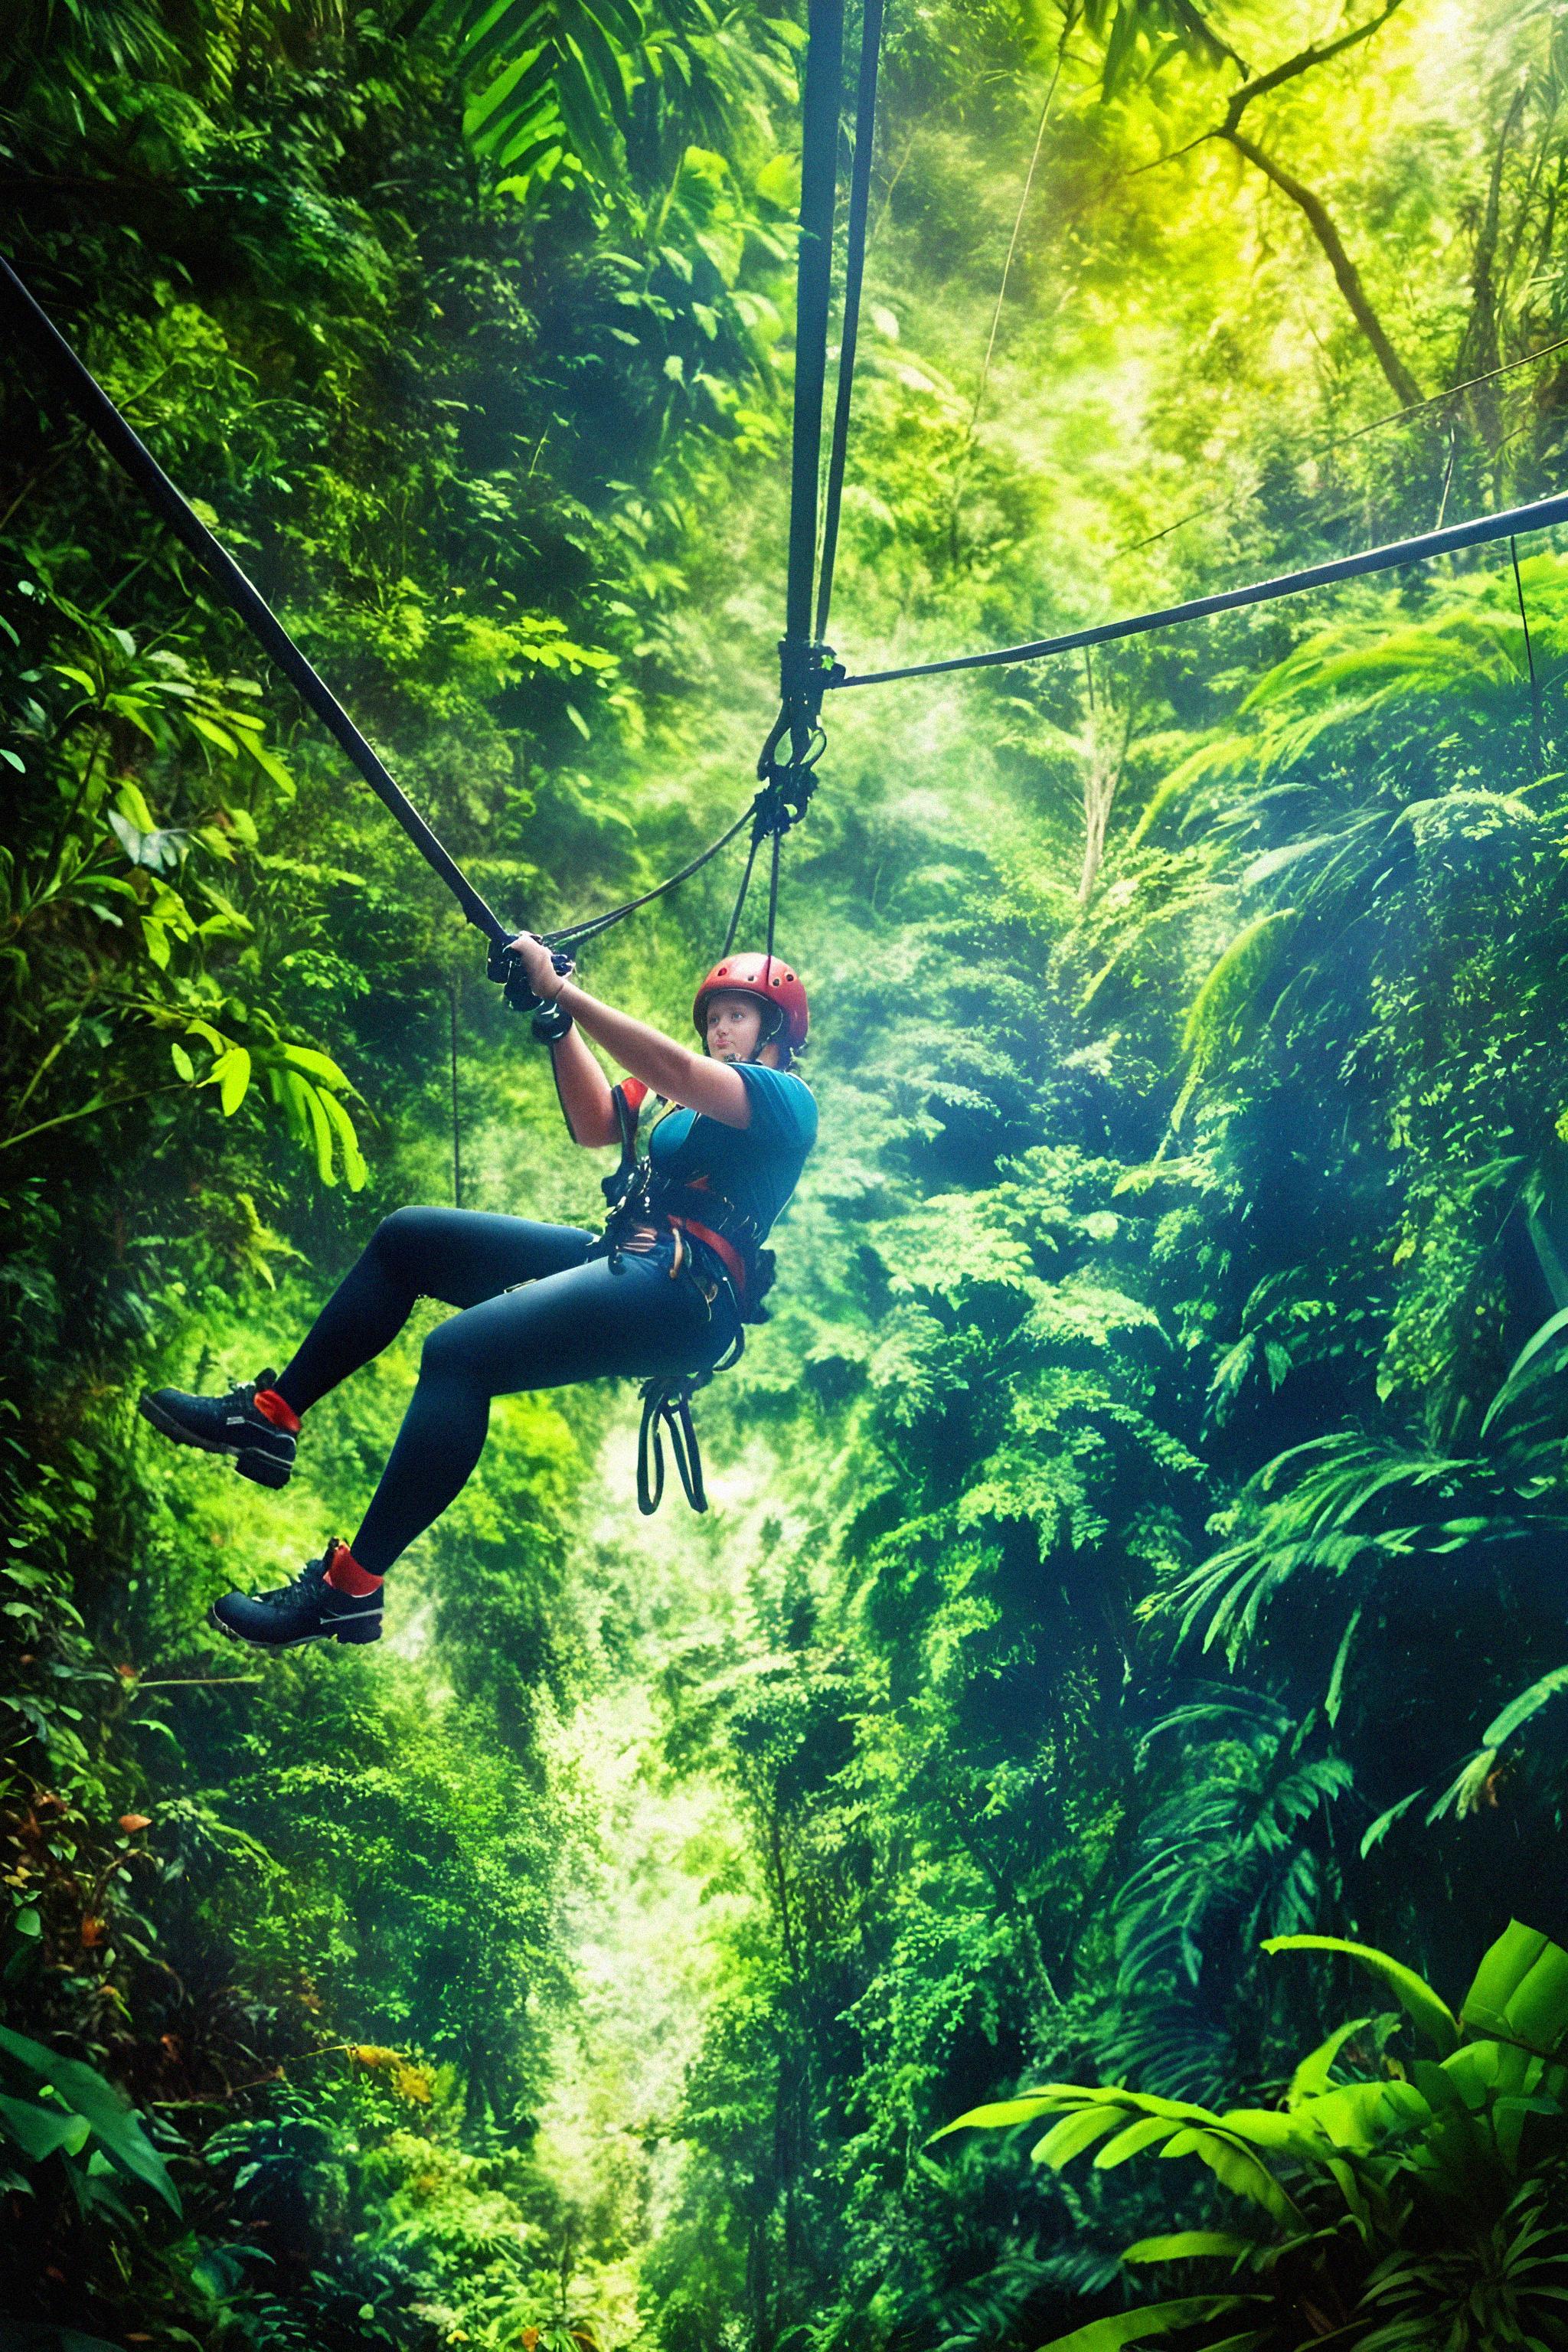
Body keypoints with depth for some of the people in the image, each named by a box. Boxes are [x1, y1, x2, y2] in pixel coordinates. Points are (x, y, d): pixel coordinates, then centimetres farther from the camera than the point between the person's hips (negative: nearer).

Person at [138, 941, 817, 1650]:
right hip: (621, 1259, 9)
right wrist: (560, 1023, 3)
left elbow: (675, 1071, -18)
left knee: (459, 1350, -27)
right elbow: (594, 1125, 15)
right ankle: (268, 1414, 7)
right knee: (408, 1236, 6)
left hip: (681, 1298, -9)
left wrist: (563, 990, -19)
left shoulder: (785, 1098, 0)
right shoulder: (690, 1093, 28)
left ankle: (348, 1589, -25)